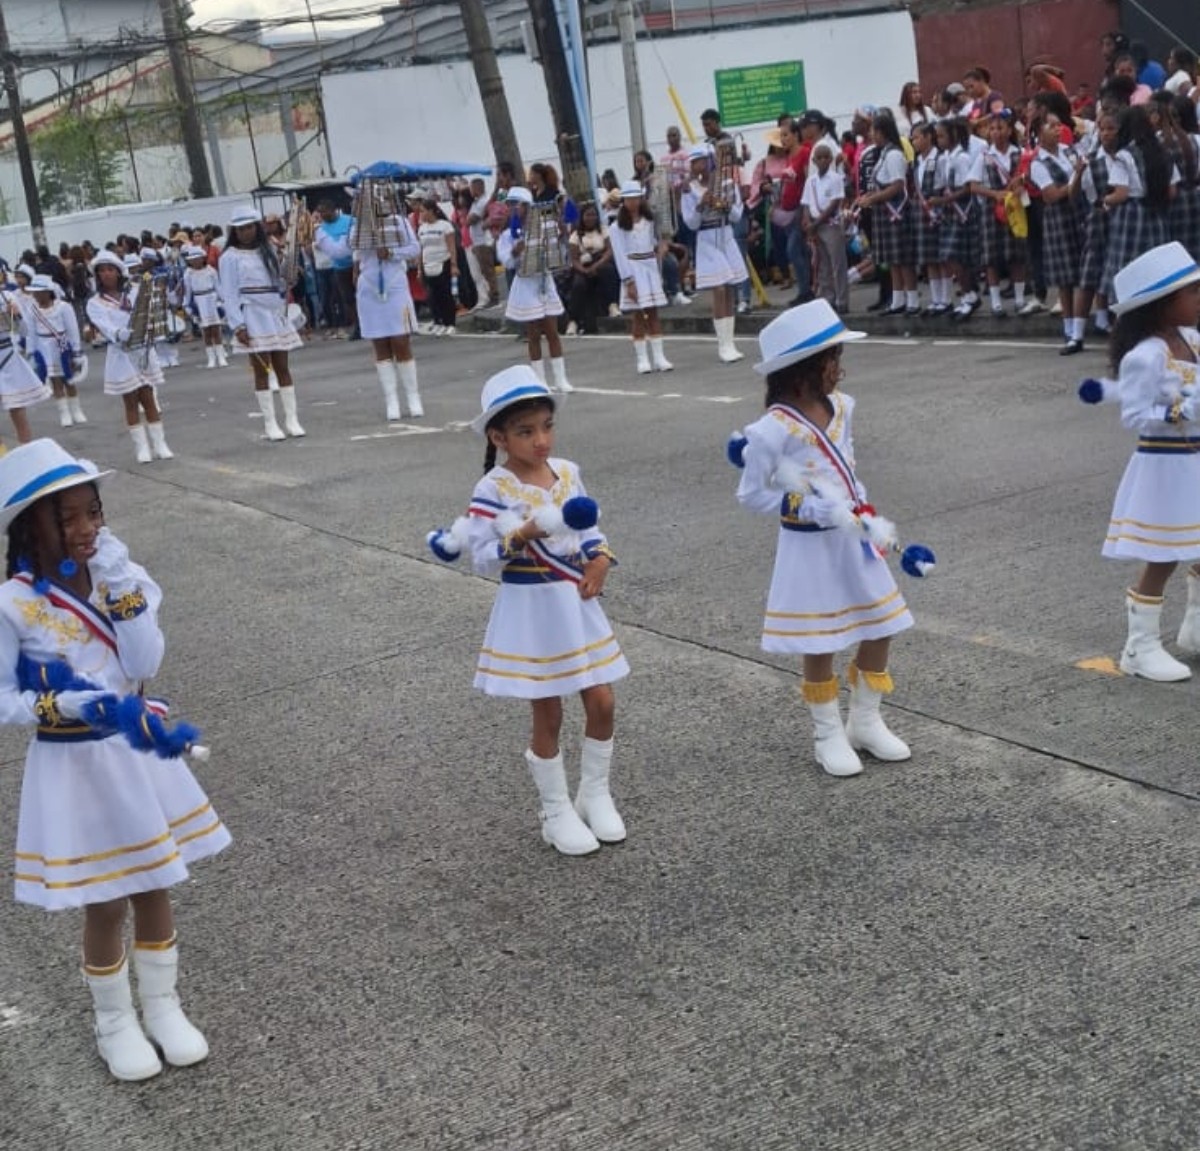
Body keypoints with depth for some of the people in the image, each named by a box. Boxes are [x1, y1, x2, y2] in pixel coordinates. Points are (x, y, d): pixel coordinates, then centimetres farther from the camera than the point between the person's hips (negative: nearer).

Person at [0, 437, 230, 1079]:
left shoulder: (113, 575, -5)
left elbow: (145, 664, -13)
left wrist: (123, 592, -21)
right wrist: (66, 706, -27)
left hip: (135, 750, 4)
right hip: (73, 763, -4)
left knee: (154, 890, 16)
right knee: (105, 905, 9)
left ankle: (163, 1008, 36)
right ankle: (115, 1023, 32)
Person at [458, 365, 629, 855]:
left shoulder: (568, 473, 1)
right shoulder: (493, 489, -15)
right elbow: (482, 557, -17)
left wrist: (600, 558, -8)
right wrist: (522, 536, -31)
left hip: (575, 605, 5)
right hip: (531, 612, -5)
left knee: (602, 702, 7)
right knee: (547, 715, 6)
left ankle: (595, 795, 29)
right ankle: (557, 812, 24)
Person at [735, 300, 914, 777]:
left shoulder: (841, 407, 0)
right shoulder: (774, 430, -20)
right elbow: (752, 494, -16)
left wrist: (862, 507, 0)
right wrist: (824, 512, -22)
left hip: (852, 538, 7)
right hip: (810, 547, -7)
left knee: (880, 629, 12)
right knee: (821, 646, 5)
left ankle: (866, 722, 31)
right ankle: (829, 734, 25)